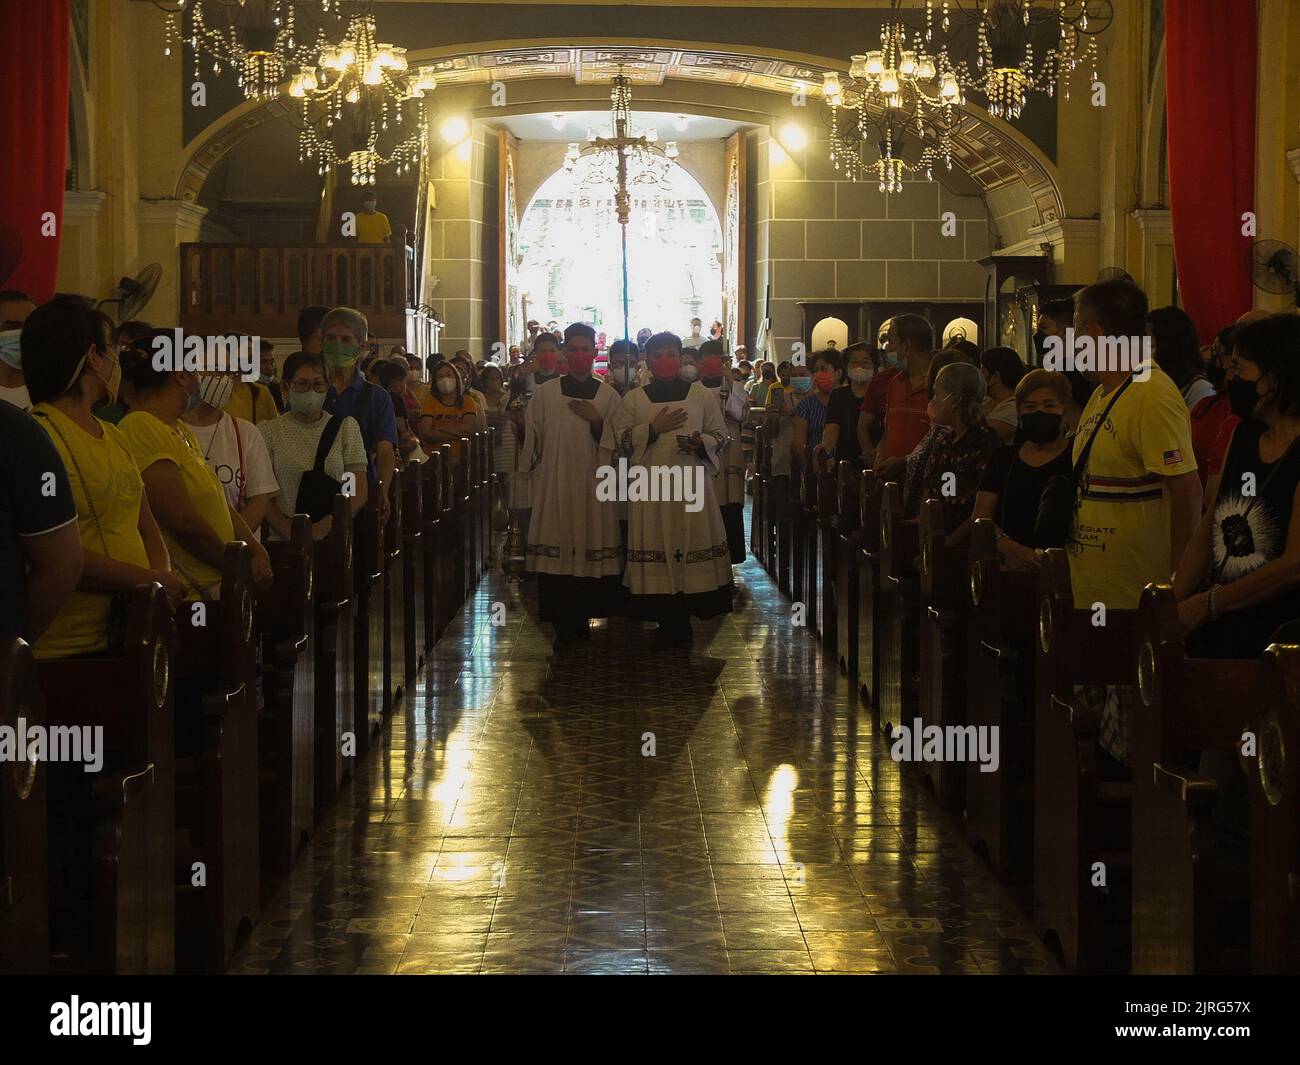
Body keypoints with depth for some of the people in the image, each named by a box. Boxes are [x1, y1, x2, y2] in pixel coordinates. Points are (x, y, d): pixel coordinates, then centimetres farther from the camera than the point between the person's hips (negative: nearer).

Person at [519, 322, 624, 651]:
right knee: (557, 548, -4)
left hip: (594, 487, 1)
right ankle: (564, 625, 1)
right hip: (554, 485, 0)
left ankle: (581, 620, 10)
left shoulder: (608, 396, 7)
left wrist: (597, 422, -10)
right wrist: (533, 473, 4)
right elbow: (532, 439, 8)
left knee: (591, 548, -1)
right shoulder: (545, 393, 6)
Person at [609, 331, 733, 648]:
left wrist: (700, 443, -11)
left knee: (692, 546, -3)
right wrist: (652, 429, -10)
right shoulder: (633, 399, 8)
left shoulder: (701, 395, 9)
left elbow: (720, 435, 10)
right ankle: (667, 620, 3)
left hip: (692, 485, 0)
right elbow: (620, 440, 3)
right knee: (657, 552, -4)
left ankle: (682, 624, 5)